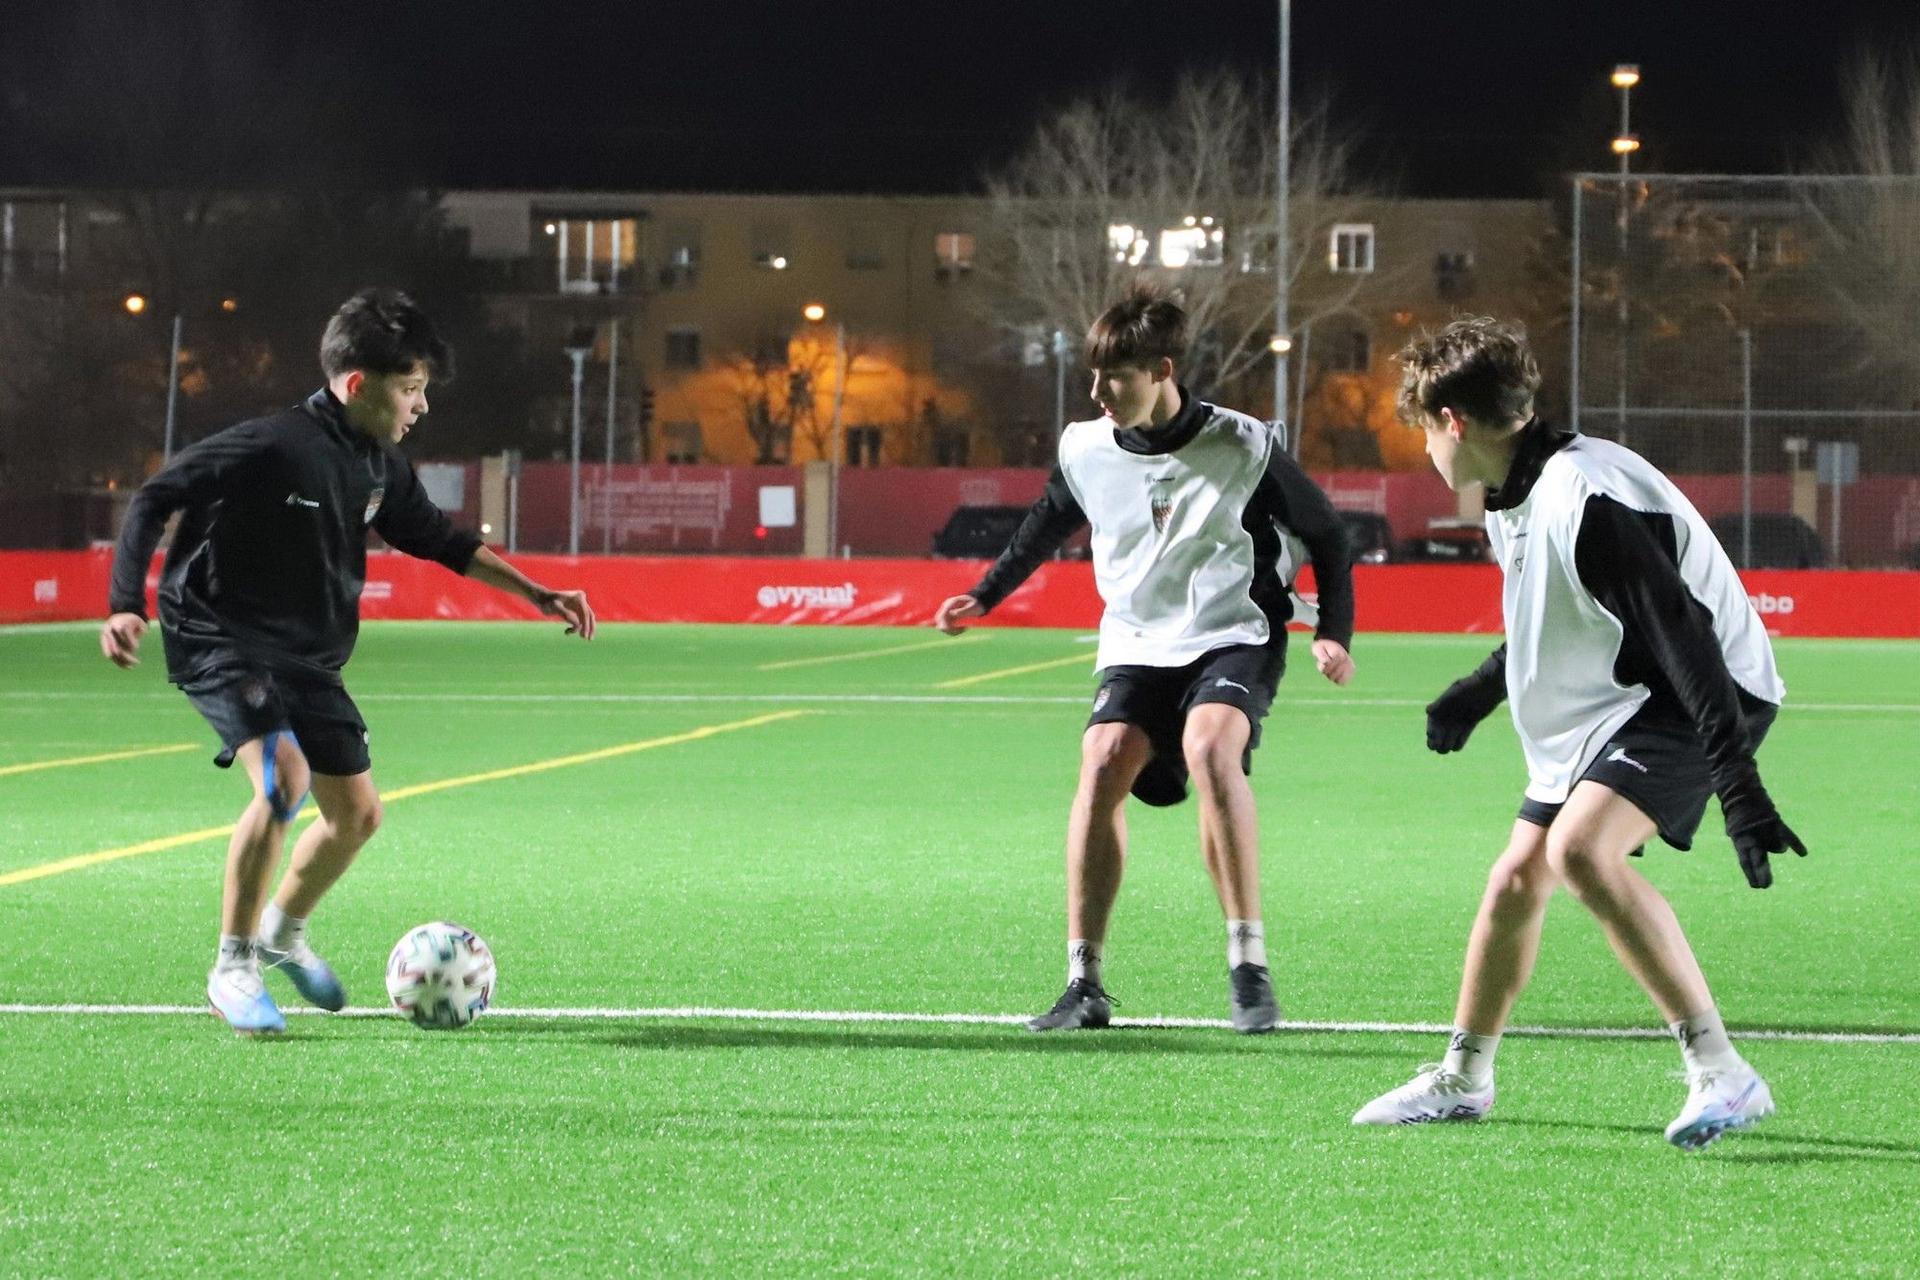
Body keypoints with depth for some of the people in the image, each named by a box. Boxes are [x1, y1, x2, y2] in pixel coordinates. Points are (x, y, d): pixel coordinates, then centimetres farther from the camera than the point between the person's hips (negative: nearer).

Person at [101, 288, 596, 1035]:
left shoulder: (379, 468, 2)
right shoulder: (269, 447, -21)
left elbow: (438, 540, 19)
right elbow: (154, 501, -16)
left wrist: (535, 594, 15)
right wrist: (126, 605, -26)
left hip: (309, 658, 8)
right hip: (220, 639, -8)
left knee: (357, 813, 8)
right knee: (283, 778, -28)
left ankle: (284, 931, 37)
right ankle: (233, 967, -14)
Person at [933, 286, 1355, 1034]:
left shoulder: (1243, 449, -12)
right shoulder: (1085, 449, -2)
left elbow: (1324, 535, 0)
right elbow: (1049, 523, 22)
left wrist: (1333, 633, -10)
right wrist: (986, 596, 21)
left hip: (1233, 637, -3)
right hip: (1137, 643, 4)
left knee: (1208, 747, -33)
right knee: (1103, 762, -22)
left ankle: (1249, 966, -27)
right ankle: (1085, 984, -15)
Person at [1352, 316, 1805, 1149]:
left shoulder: (1583, 498, -25)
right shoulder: (1514, 500, 7)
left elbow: (1682, 633, -30)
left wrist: (1735, 779, -35)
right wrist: (1478, 694, 34)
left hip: (1693, 701, -10)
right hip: (1595, 707, 10)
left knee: (1578, 847, -30)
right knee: (1515, 881, 14)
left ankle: (1722, 1075, -29)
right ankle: (1462, 1079, 35)